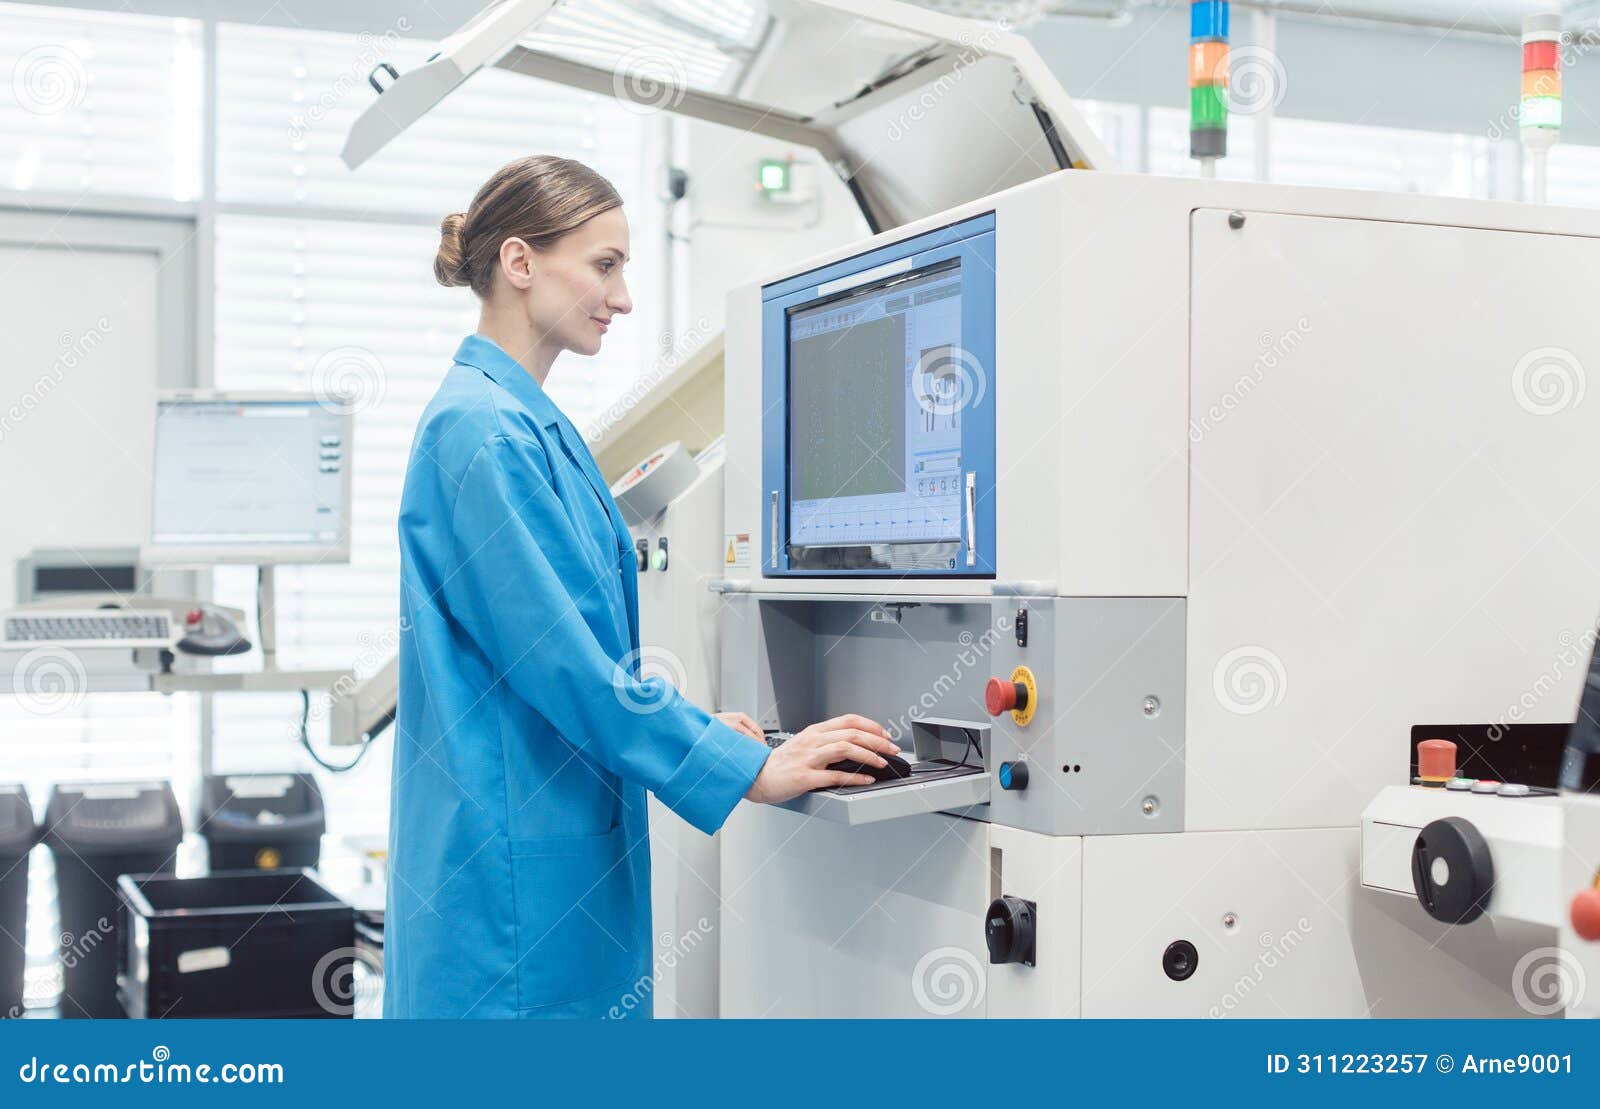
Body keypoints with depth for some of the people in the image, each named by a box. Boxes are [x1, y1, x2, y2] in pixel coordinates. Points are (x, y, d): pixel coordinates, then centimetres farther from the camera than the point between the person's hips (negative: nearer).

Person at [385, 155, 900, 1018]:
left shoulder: (532, 425, 14)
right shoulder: (479, 431, -16)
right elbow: (558, 658, -21)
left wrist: (689, 724, 11)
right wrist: (749, 770, -18)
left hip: (568, 864, 10)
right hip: (517, 874, -10)